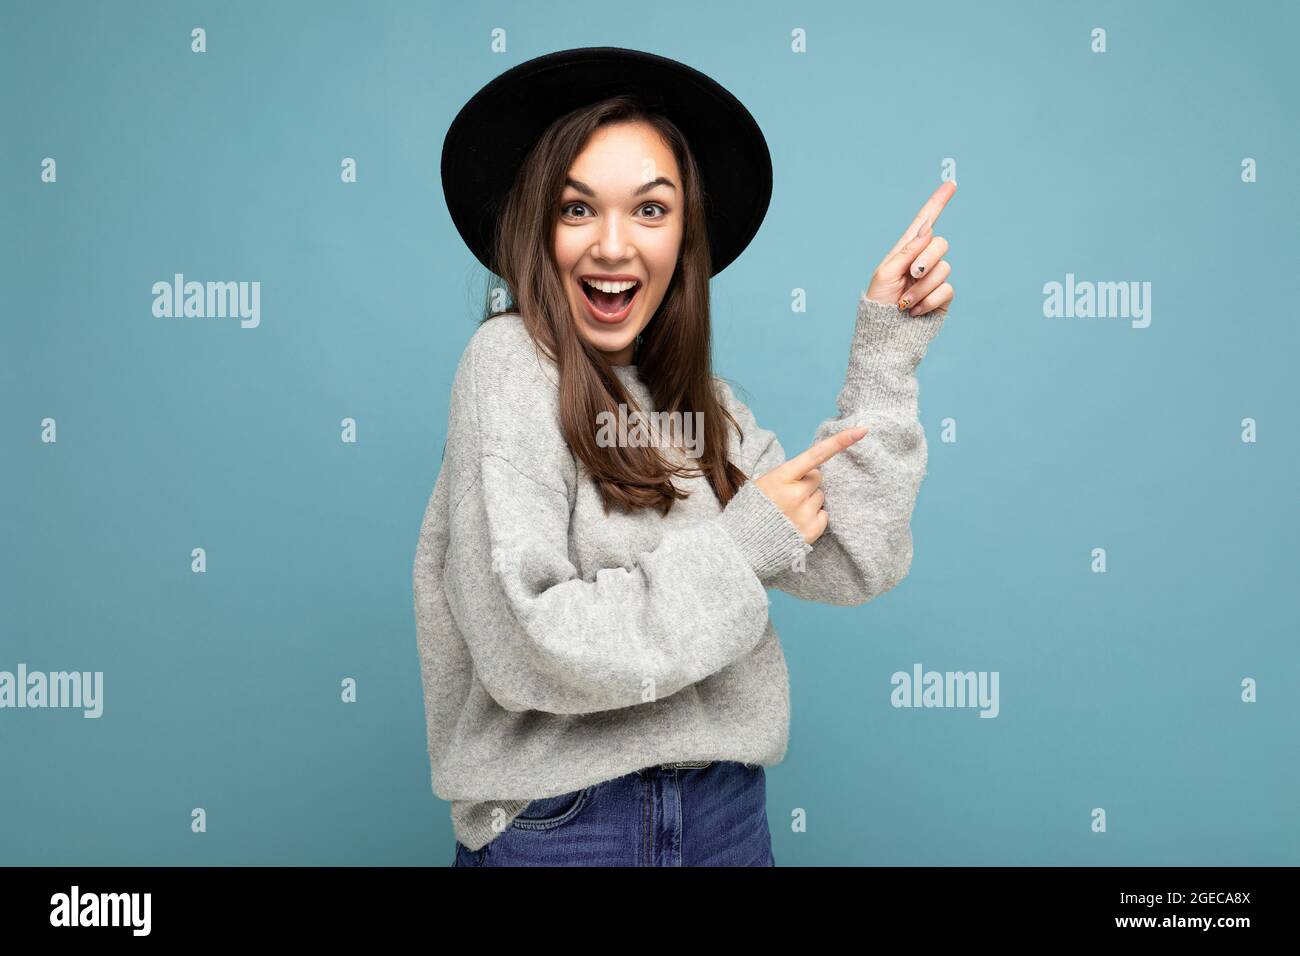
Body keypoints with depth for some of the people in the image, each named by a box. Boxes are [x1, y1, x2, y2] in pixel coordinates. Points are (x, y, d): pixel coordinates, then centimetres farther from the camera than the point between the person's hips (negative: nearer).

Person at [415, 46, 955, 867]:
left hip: (728, 808, 6)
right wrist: (744, 543, -15)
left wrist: (886, 353, -4)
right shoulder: (511, 361, -13)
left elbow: (854, 565, -2)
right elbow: (526, 650, -22)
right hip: (561, 822, -6)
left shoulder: (704, 398, 5)